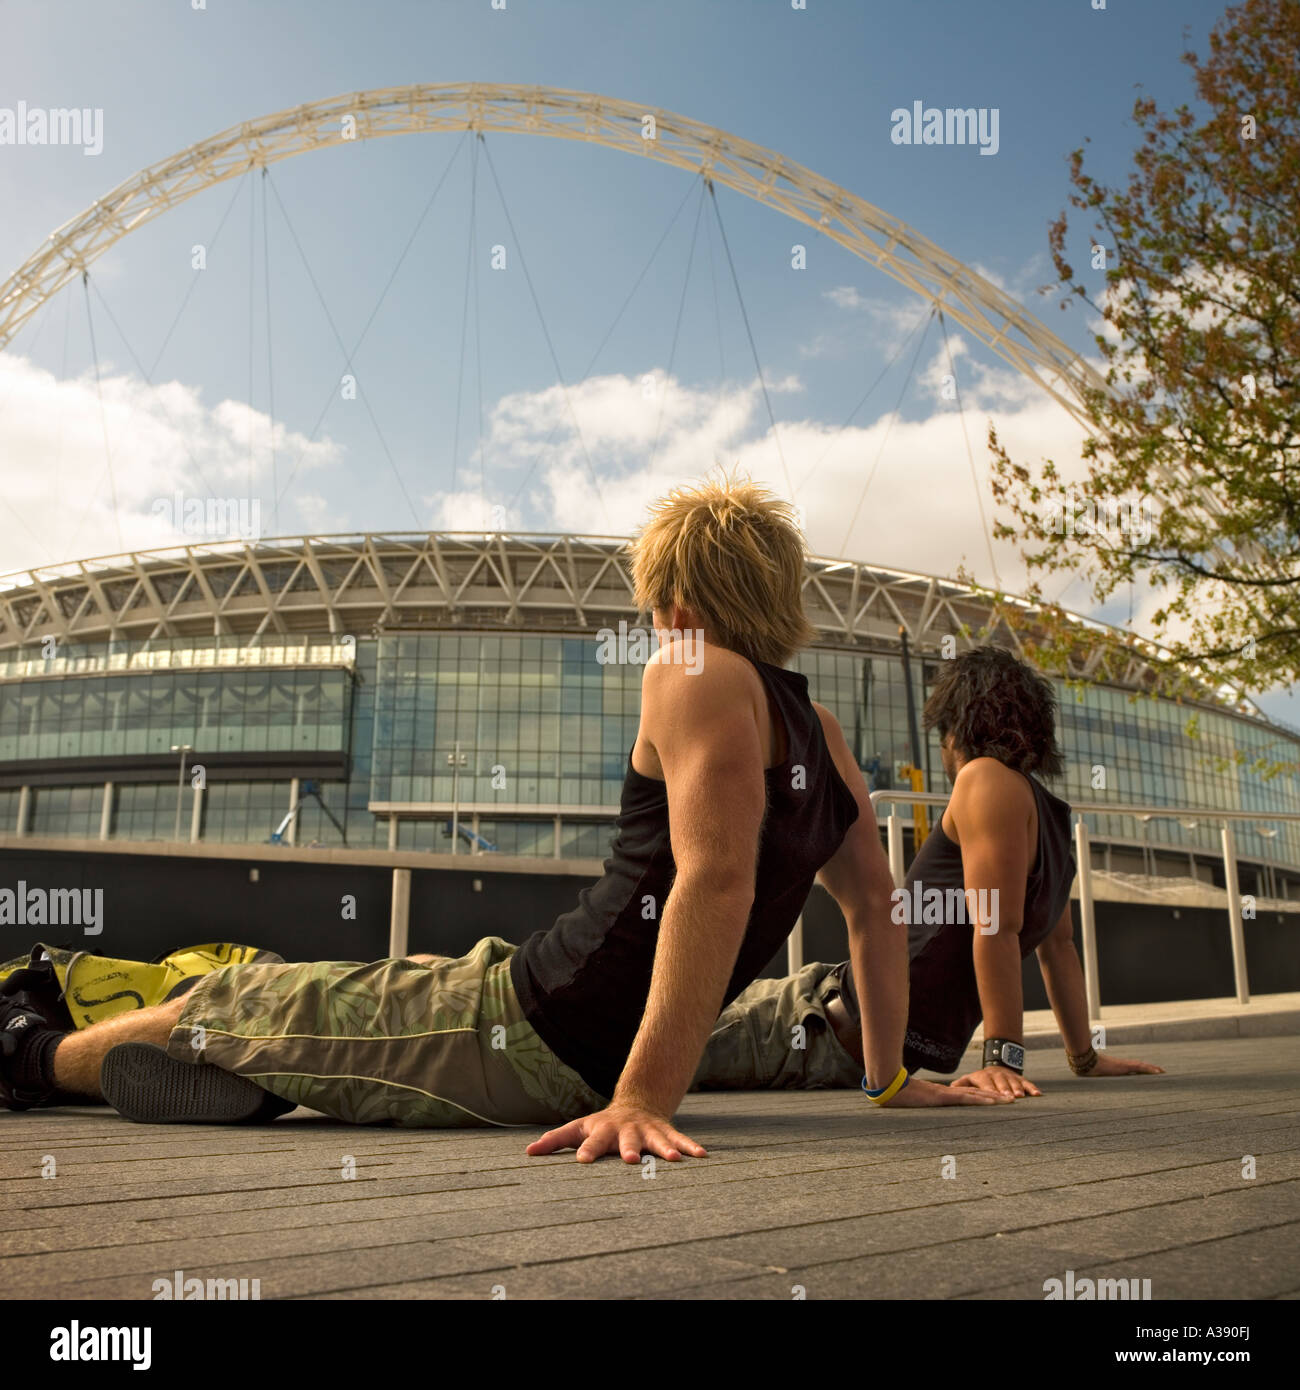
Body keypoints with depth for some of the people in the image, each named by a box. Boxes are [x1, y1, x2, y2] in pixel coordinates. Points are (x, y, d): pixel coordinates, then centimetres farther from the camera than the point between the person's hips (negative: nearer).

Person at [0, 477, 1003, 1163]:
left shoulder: (697, 674, -17)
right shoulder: (822, 732, 7)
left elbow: (716, 879, -30)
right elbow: (874, 908, 8)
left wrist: (644, 1099, -32)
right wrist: (889, 1079, 15)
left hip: (529, 1034, -8)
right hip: (593, 1065, 8)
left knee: (226, 1010, 12)